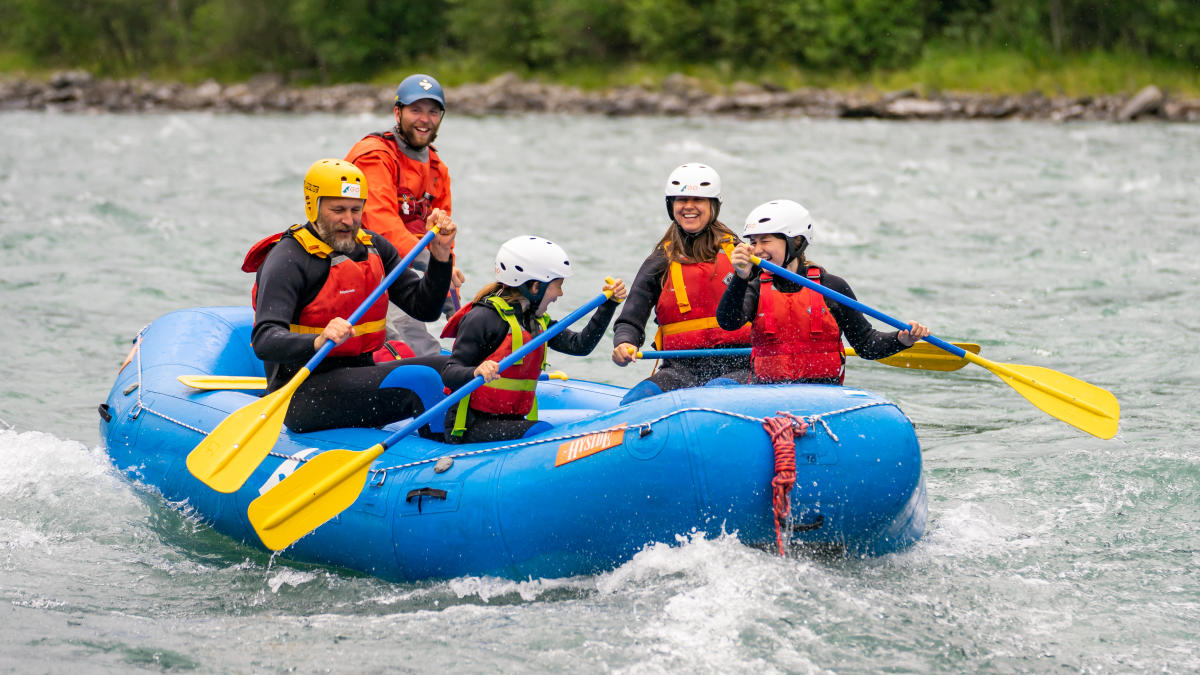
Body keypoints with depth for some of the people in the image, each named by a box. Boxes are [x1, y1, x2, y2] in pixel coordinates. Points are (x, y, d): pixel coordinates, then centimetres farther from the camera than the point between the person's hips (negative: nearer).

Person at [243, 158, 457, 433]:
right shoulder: (288, 259, -12)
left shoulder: (373, 247, 10)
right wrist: (319, 341, -43)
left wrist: (440, 255, -4)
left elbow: (424, 309, 12)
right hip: (302, 396, -8)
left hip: (358, 375, 8)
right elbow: (265, 341, -24)